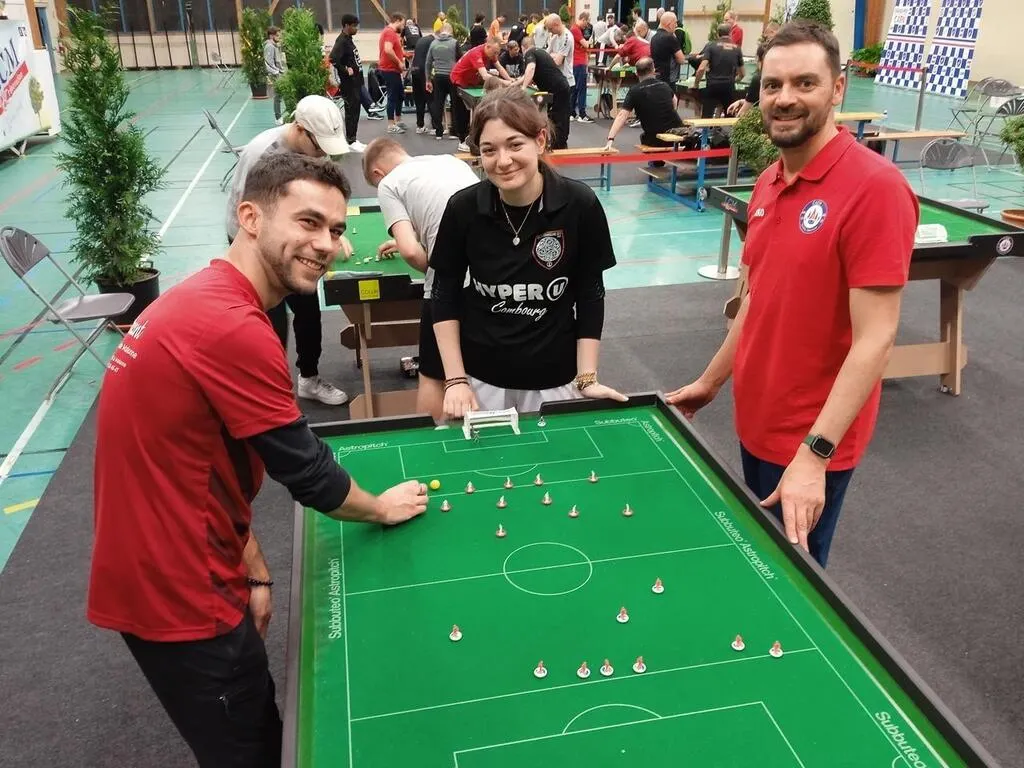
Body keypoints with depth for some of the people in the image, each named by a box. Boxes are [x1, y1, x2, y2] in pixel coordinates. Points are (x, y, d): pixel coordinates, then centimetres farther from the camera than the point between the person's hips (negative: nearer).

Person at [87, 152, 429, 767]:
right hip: (179, 594, -9)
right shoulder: (234, 328, -26)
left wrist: (253, 570, 10)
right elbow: (306, 471, -18)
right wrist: (383, 508, 2)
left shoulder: (201, 302, 6)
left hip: (159, 574, 9)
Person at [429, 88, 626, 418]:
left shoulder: (580, 205, -14)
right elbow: (445, 295, -2)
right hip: (481, 375, 1)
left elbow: (590, 294, -4)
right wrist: (455, 379, -7)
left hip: (554, 378, 0)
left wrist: (587, 378, -7)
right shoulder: (463, 208, -12)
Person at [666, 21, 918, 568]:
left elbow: (874, 339, -23)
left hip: (812, 443, -7)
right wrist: (710, 382, 19)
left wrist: (814, 453, -26)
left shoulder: (875, 187, -20)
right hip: (755, 423, 7)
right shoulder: (768, 184, 4)